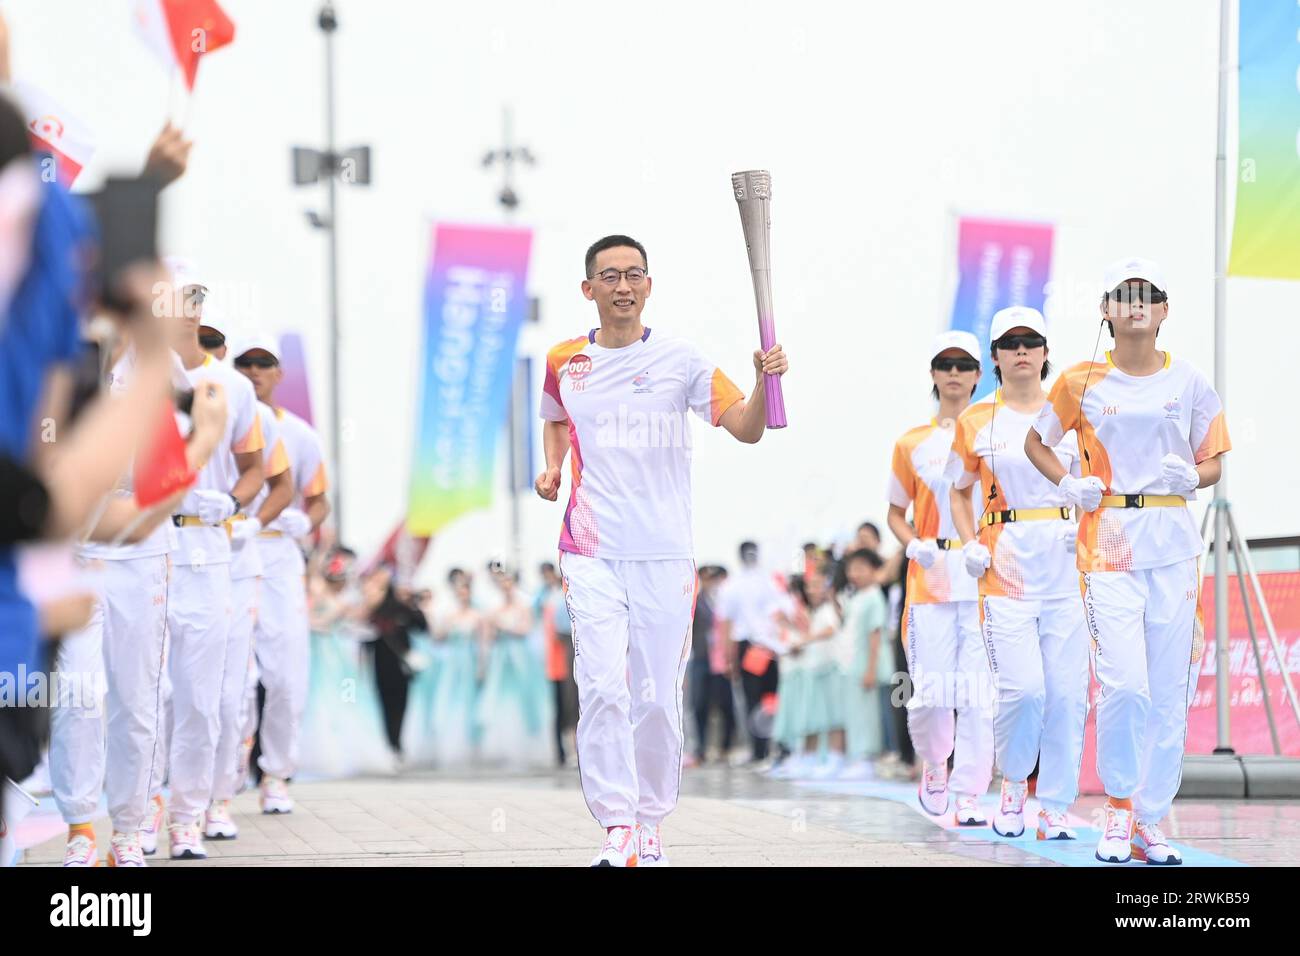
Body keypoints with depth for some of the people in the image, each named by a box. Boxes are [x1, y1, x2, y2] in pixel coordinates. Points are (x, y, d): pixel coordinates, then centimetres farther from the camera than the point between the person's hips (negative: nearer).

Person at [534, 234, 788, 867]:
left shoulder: (680, 361, 0)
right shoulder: (564, 362, 7)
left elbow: (746, 429, -6)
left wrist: (764, 381, -25)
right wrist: (551, 468, 10)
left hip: (665, 554, 0)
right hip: (592, 552, 0)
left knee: (659, 696, 5)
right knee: (602, 687, -14)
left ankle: (650, 825, 20)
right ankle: (616, 828, -13)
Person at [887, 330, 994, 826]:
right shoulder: (912, 444, 9)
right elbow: (896, 512, 16)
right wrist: (915, 545, -4)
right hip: (930, 579, 1)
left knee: (979, 692, -7)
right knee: (931, 692, -3)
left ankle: (970, 795, -2)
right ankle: (933, 764, 26)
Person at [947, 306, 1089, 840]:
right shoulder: (976, 422, 7)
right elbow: (959, 493, 16)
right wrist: (969, 545, 1)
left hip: (1065, 562, 2)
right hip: (1005, 564, -2)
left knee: (1066, 692, -3)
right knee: (1022, 687, -14)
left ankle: (1054, 807, 6)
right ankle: (1012, 782, 12)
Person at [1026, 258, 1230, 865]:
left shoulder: (1188, 383, 8)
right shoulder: (1082, 382, 5)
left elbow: (1213, 464, 15)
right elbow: (1037, 441, 19)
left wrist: (1190, 477, -8)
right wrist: (1068, 484, 1)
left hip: (1174, 544, 2)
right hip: (1108, 538, -2)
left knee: (1167, 691, 0)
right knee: (1123, 683, -14)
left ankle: (1150, 821, 8)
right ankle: (1118, 809, 4)